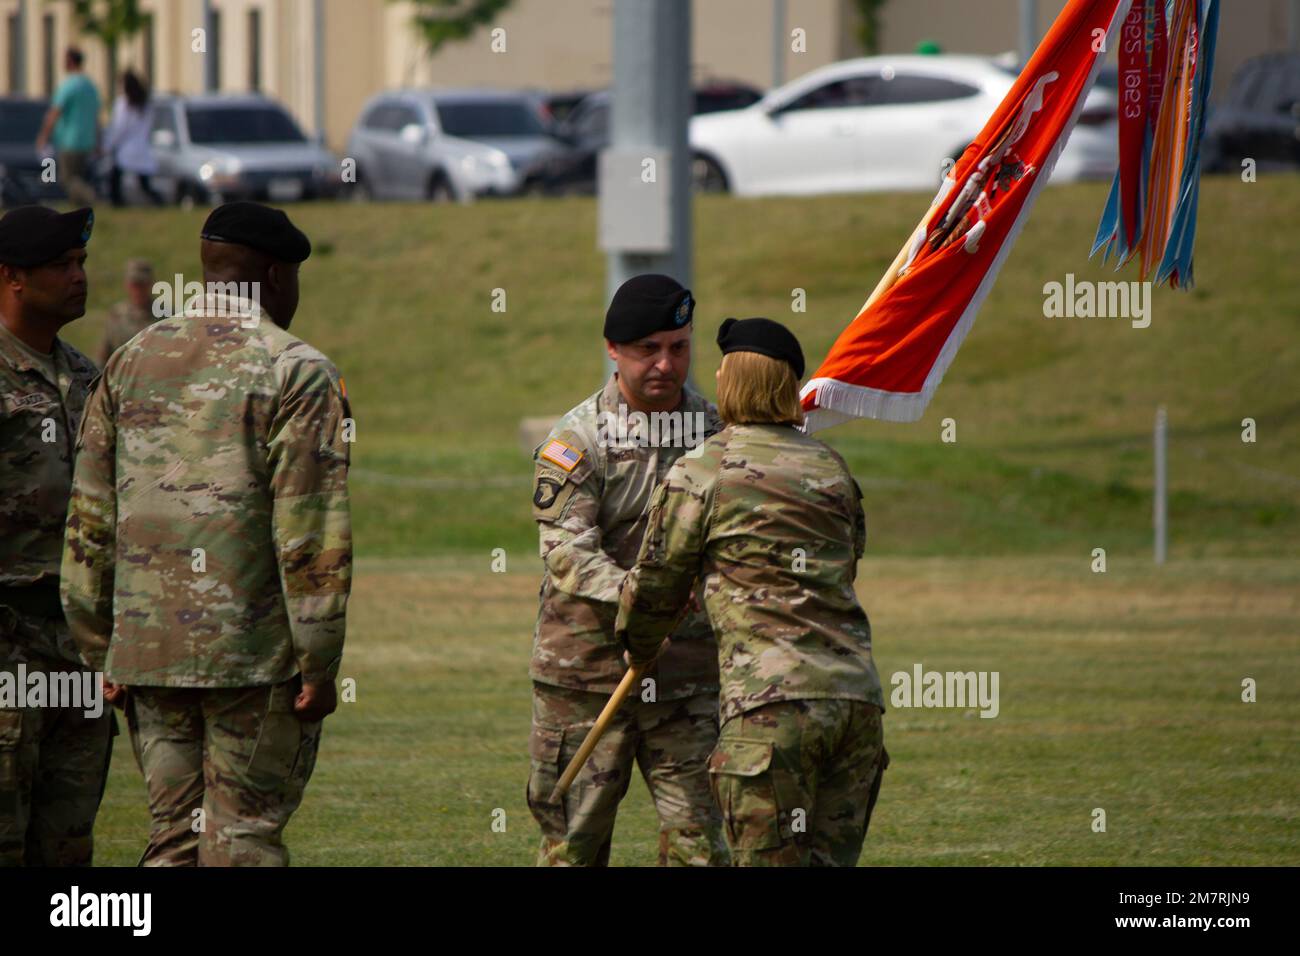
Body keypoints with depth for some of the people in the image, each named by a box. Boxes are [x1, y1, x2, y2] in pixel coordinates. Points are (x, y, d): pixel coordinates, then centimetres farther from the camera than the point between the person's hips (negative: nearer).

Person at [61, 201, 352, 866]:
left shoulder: (129, 363, 10)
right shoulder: (297, 372, -7)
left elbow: (90, 519, 11)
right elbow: (311, 531, -12)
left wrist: (99, 649, 16)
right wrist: (319, 663, -9)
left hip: (147, 643, 5)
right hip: (257, 650, -5)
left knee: (174, 837, 10)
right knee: (245, 837, 0)